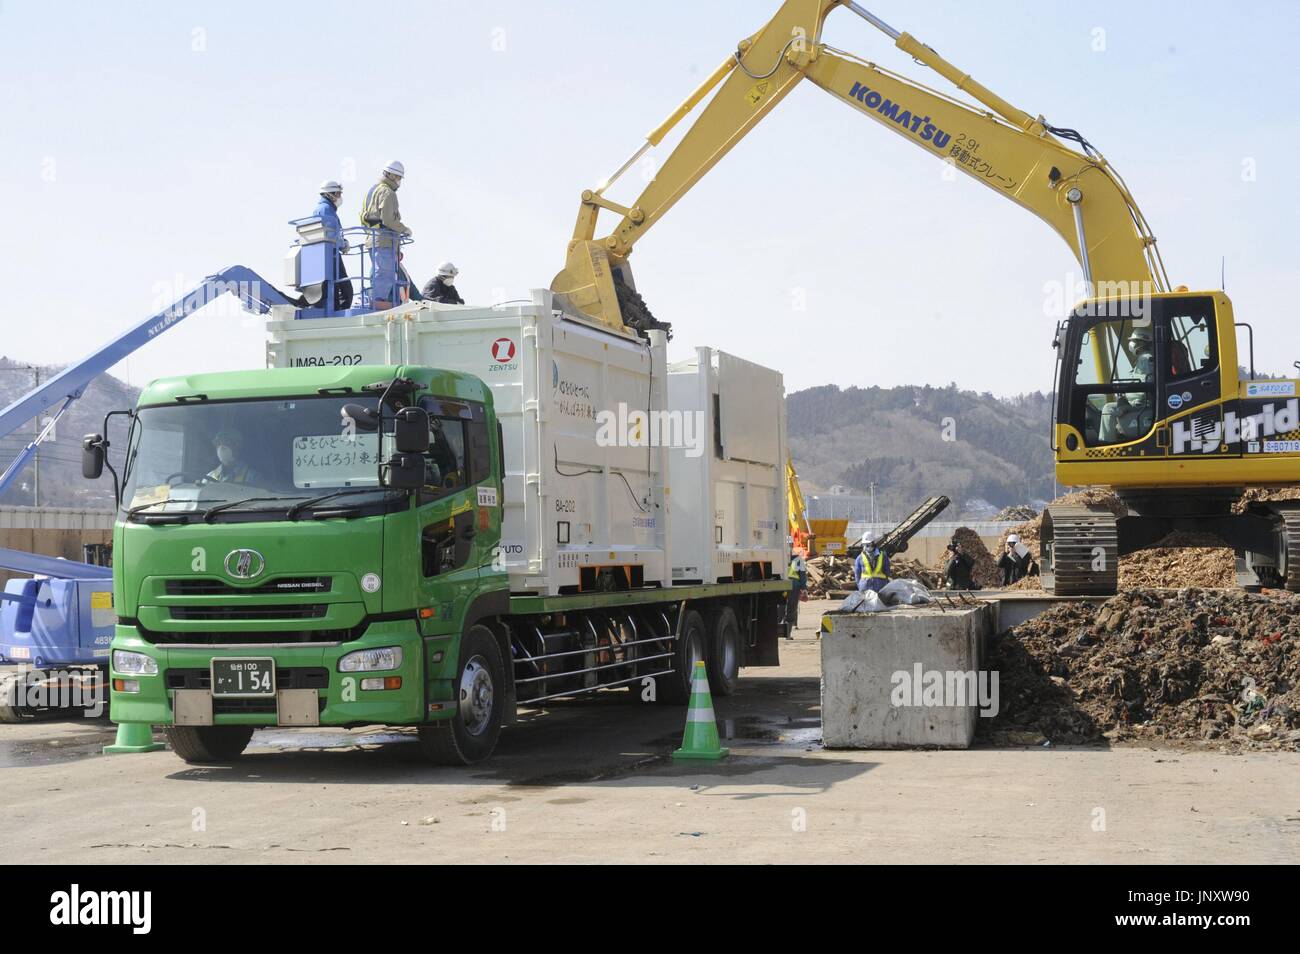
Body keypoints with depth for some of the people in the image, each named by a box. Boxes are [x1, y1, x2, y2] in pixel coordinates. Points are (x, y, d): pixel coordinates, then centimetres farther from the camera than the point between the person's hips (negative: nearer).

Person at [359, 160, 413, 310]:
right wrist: (405, 230, -6)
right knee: (385, 276, -12)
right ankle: (377, 306, -17)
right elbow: (388, 219, -18)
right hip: (385, 241, -10)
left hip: (372, 240, 10)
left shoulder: (372, 190, 23)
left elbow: (363, 218, 24)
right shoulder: (387, 192, -9)